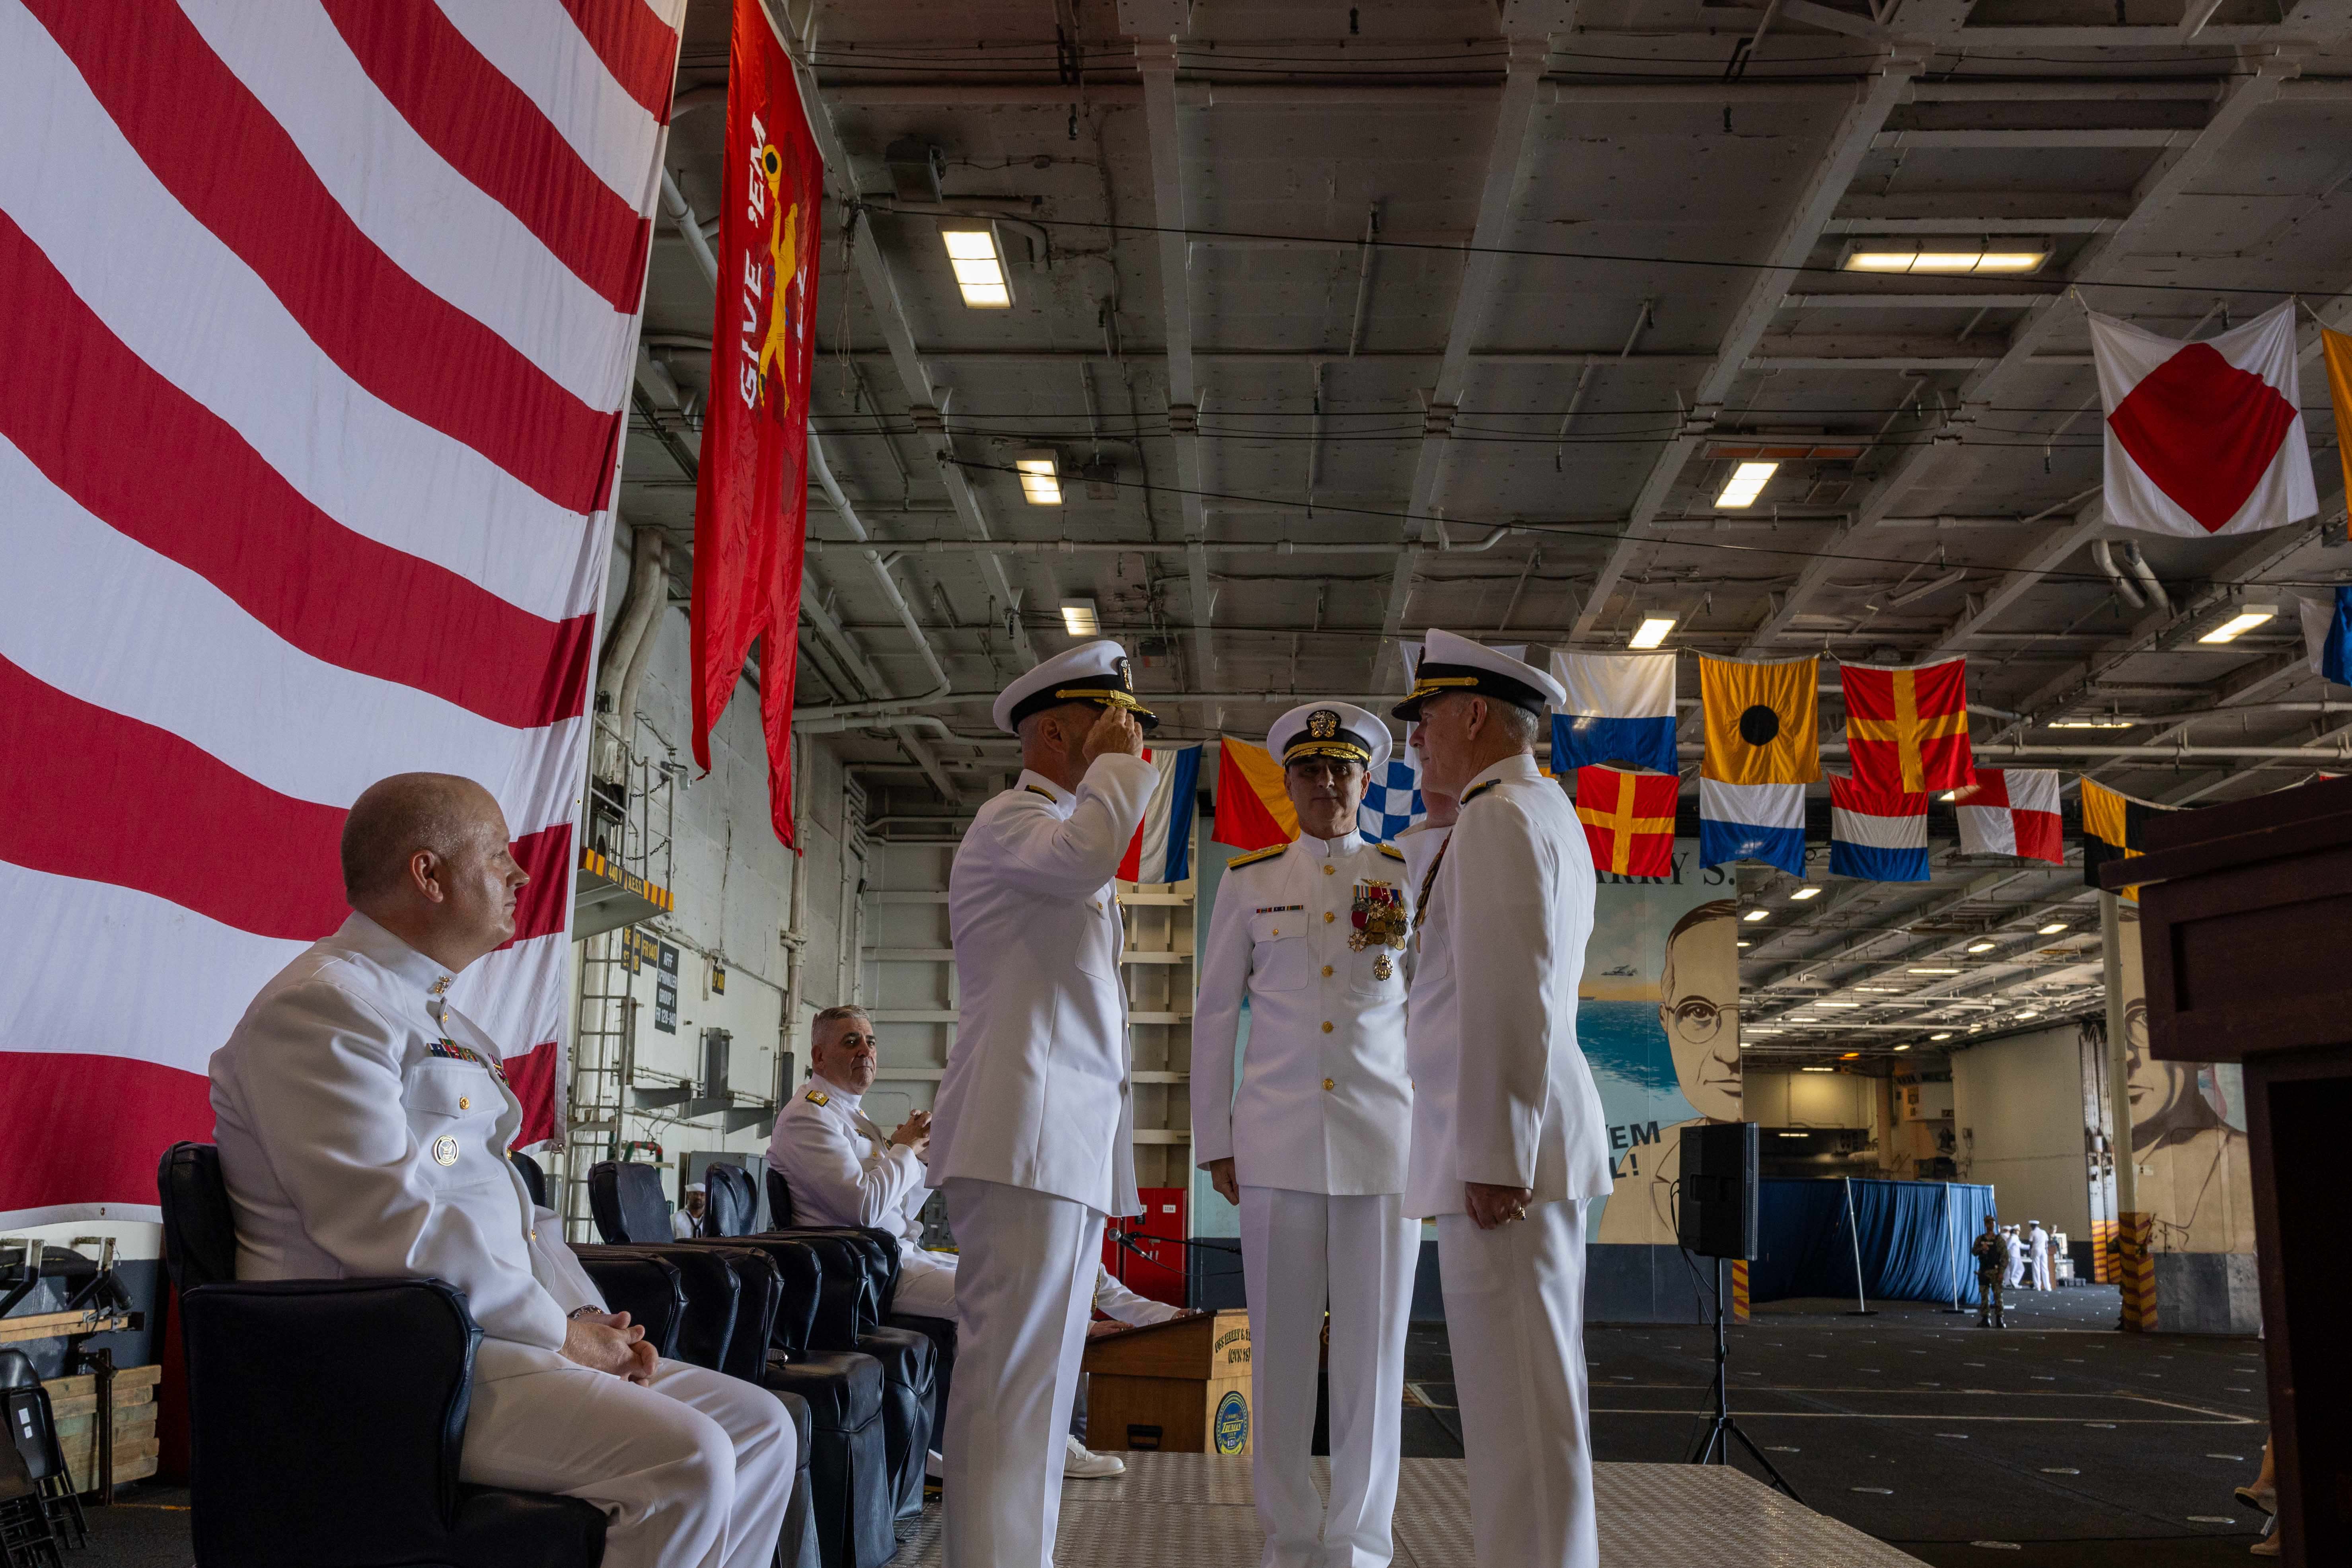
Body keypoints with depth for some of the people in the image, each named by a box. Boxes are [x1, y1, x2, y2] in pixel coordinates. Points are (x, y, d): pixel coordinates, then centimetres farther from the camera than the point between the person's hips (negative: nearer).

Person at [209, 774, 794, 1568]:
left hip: (487, 1333, 10)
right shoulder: (324, 1003, -11)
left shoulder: (442, 1019, 21)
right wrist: (560, 1332, -14)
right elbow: (390, 1226, -21)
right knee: (687, 1460, -26)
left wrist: (587, 1317, 4)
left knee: (759, 1426, 0)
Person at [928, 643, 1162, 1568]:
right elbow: (1085, 854, -28)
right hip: (1025, 1137, -10)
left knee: (1042, 1376, 10)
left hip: (1075, 1144, 10)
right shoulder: (1009, 820, -3)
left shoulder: (1061, 829, 28)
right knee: (1012, 1373, -14)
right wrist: (1115, 764, -12)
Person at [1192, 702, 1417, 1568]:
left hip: (1385, 1139, 0)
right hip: (1277, 1140, 0)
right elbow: (1215, 1014, 8)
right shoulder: (1249, 881, 7)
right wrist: (1214, 1140, 4)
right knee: (1281, 1349, 3)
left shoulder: (1410, 877, 7)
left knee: (1374, 1350, 2)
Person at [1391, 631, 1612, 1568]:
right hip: (1524, 1142, 11)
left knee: (1517, 1395, -8)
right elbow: (1452, 926, 31)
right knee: (1533, 1389, 14)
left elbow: (1511, 997, -20)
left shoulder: (1500, 816, -11)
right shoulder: (1546, 813, 21)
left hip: (1504, 1142, -11)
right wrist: (1435, 824, 22)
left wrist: (1496, 1157, -21)